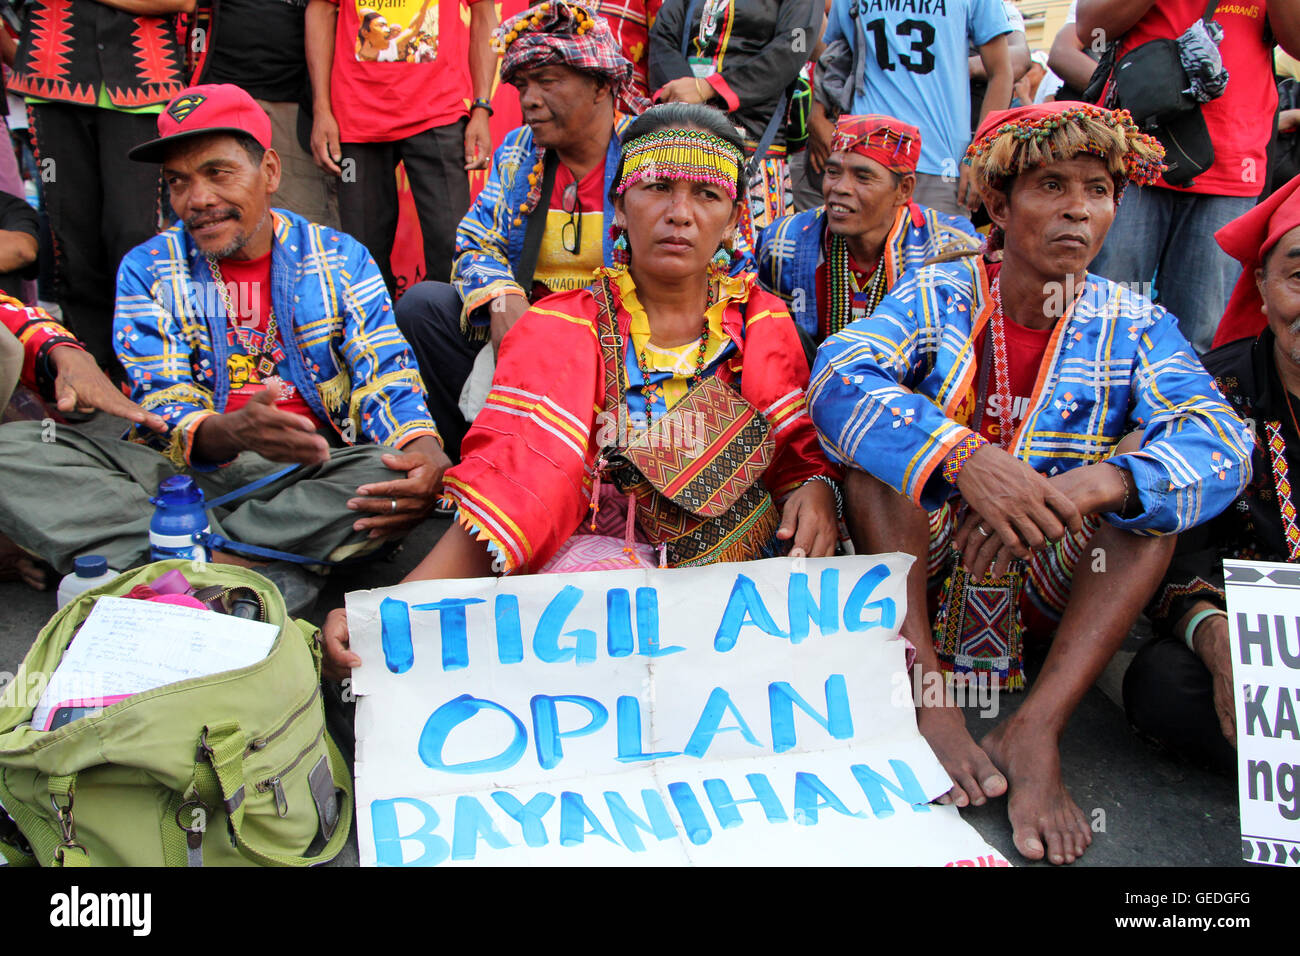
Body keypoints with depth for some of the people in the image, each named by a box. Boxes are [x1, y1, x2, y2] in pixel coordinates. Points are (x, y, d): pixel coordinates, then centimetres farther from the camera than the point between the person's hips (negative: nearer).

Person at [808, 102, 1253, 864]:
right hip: (918, 561, -1)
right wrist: (965, 459, -41)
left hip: (1059, 582, 1)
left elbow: (1221, 443, -19)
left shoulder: (1134, 326, -1)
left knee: (1148, 462, -20)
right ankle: (925, 696, -29)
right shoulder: (936, 295, -5)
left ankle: (1038, 727, -29)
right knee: (882, 427, -21)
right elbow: (838, 378, -25)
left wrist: (1084, 489, -38)